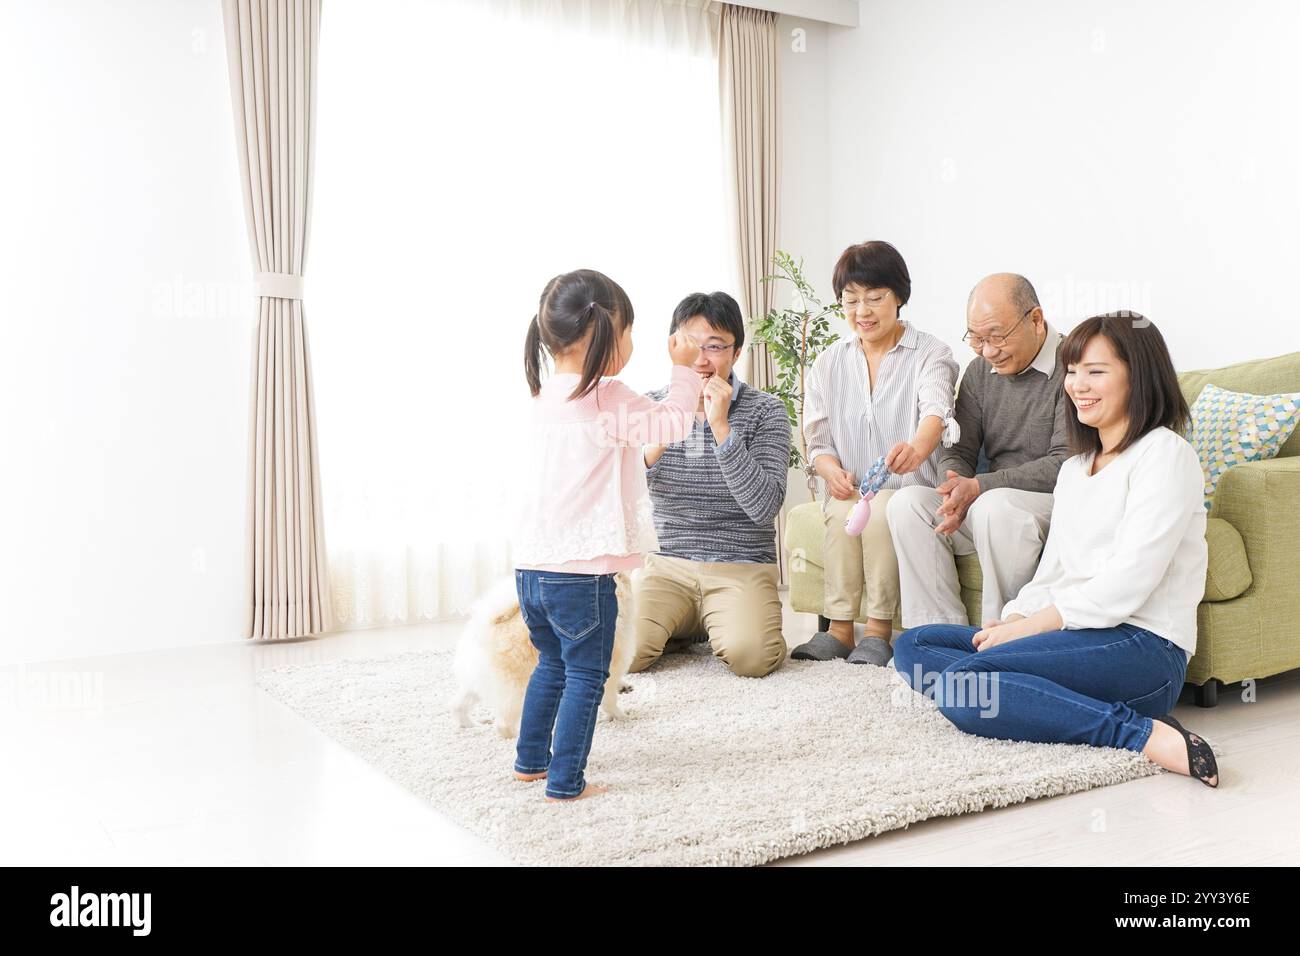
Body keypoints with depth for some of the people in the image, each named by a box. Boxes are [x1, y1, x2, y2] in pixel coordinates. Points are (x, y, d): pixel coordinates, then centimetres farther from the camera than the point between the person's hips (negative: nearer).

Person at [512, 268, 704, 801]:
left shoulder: (549, 394, 9)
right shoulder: (606, 398, -15)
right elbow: (671, 423, -7)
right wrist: (683, 371, 5)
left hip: (531, 566, 8)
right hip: (580, 571, -8)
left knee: (552, 665, 24)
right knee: (585, 677, 4)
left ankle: (530, 760, 34)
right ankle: (565, 783, 7)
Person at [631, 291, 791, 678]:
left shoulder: (765, 410, -4)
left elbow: (765, 508, -17)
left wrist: (721, 427, -23)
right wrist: (658, 443, -25)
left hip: (742, 567, -2)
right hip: (666, 564, 2)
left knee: (749, 656, -29)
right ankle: (685, 627, 9)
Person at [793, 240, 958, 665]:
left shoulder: (930, 354, -2)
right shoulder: (827, 364, 11)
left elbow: (935, 409, -24)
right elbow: (818, 442, 11)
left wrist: (916, 448, -49)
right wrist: (833, 471, -15)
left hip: (908, 490, -3)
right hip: (848, 490, 3)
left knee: (880, 511, -33)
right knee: (842, 511, -30)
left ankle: (879, 631, -23)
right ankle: (839, 629, -24)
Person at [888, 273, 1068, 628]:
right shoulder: (979, 371, 12)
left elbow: (1066, 465, -18)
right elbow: (958, 451, 12)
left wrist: (978, 487, -21)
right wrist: (956, 492, -12)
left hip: (1059, 502, -6)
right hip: (990, 501, 7)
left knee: (996, 506, -37)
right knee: (907, 502, -17)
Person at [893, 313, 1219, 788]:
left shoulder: (1164, 453, -4)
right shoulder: (1074, 467, 22)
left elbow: (1128, 581, -15)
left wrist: (1025, 628, -13)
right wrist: (1009, 621, -3)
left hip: (1142, 644, -10)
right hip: (1077, 634, 10)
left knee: (963, 681, -27)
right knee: (913, 645, 0)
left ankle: (1144, 735, -22)